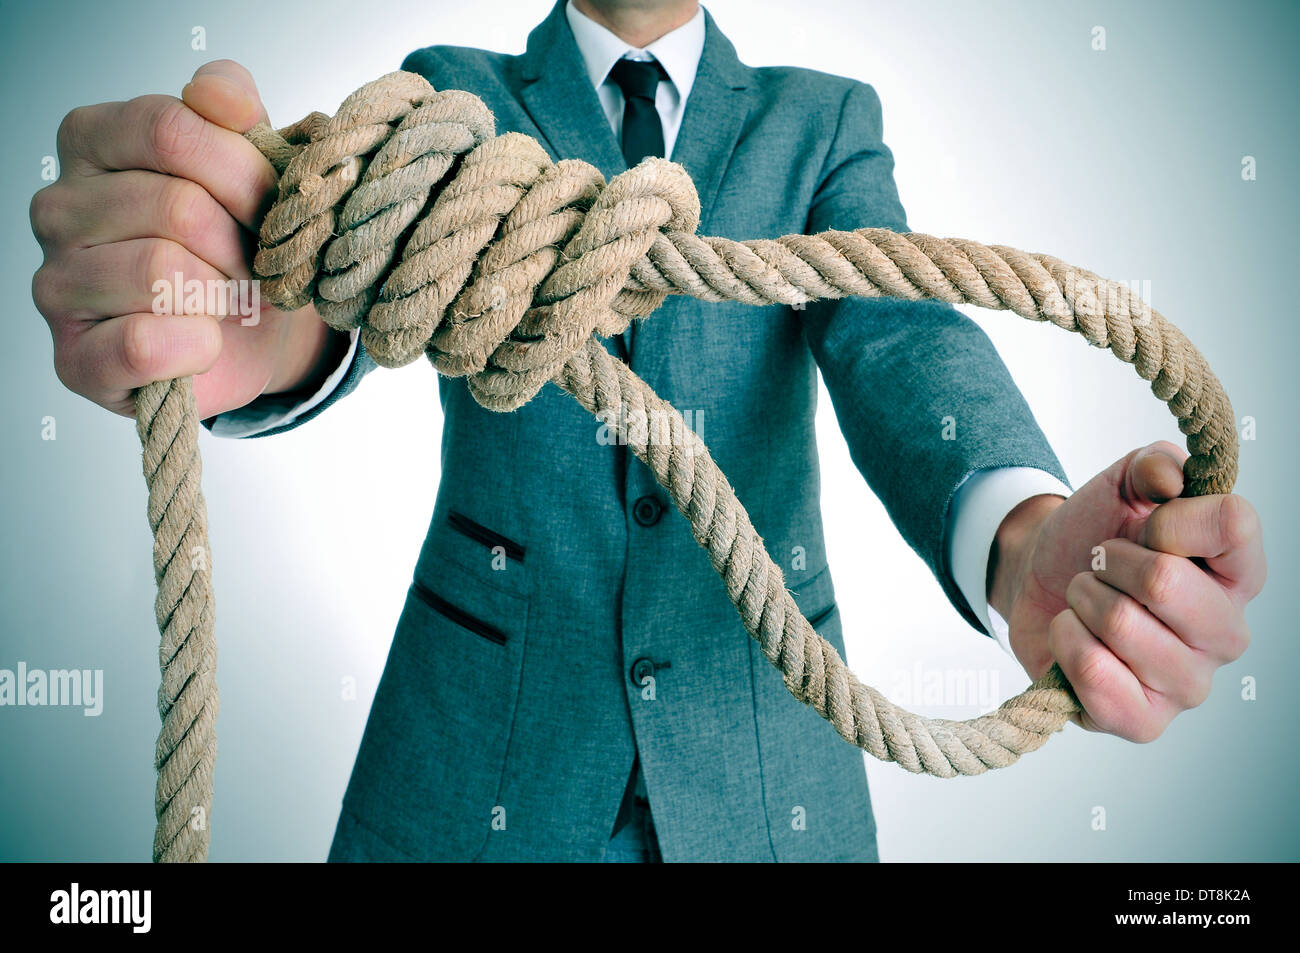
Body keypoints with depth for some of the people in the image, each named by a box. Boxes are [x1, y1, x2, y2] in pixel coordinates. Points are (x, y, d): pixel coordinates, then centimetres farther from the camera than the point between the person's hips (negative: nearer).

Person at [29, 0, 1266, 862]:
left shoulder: (823, 120, 5)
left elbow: (896, 332, -13)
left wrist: (1023, 542, -35)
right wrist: (269, 330, -42)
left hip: (758, 750, 1)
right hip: (484, 737, 0)